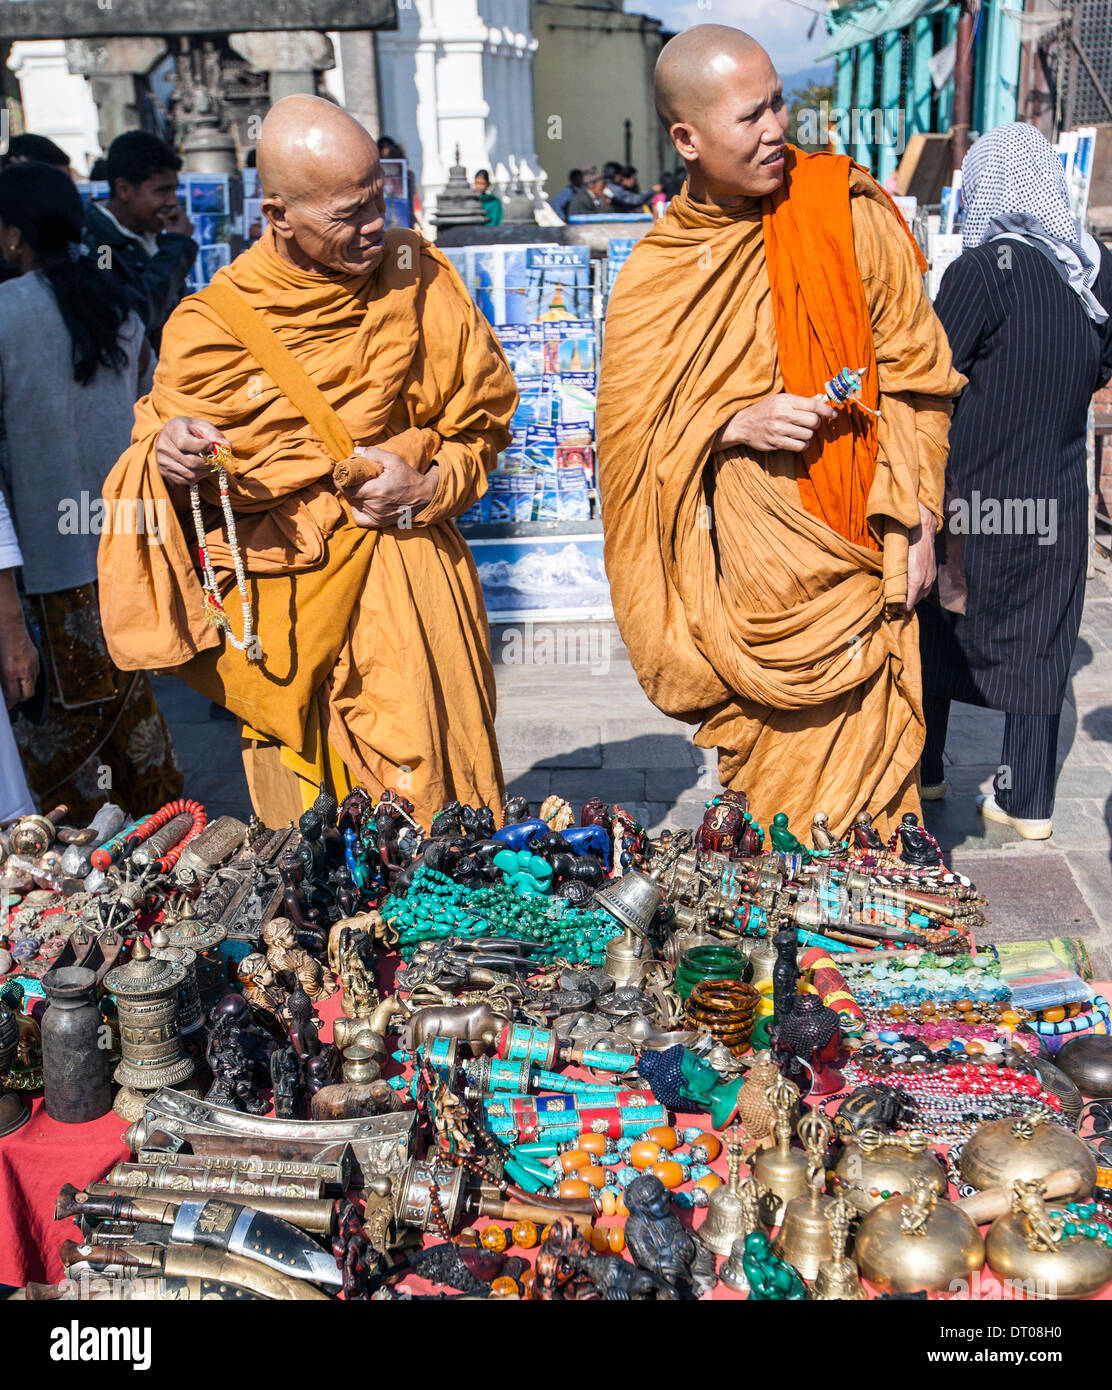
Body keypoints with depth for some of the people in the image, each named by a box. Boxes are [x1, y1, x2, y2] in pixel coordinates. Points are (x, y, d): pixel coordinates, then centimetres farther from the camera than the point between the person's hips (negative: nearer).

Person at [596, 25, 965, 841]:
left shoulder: (847, 213, -1)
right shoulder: (656, 276, 1)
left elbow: (915, 374, 4)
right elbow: (632, 437, 3)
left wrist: (912, 519, -4)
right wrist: (738, 427, -14)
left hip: (852, 558, -1)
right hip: (744, 572, 1)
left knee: (855, 773, -2)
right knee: (759, 762, 7)